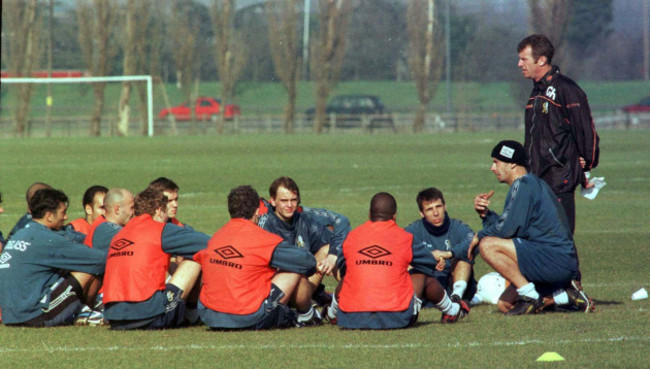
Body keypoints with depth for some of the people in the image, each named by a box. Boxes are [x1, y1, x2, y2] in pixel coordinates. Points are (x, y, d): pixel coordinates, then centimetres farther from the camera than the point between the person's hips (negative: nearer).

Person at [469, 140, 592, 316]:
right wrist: (485, 214, 6)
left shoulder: (524, 184, -11)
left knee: (488, 246, -20)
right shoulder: (530, 183, 21)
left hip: (556, 260, -10)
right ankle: (565, 295, 9)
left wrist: (480, 235, -1)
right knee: (505, 304, 15)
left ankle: (530, 297, -16)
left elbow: (509, 229, -18)